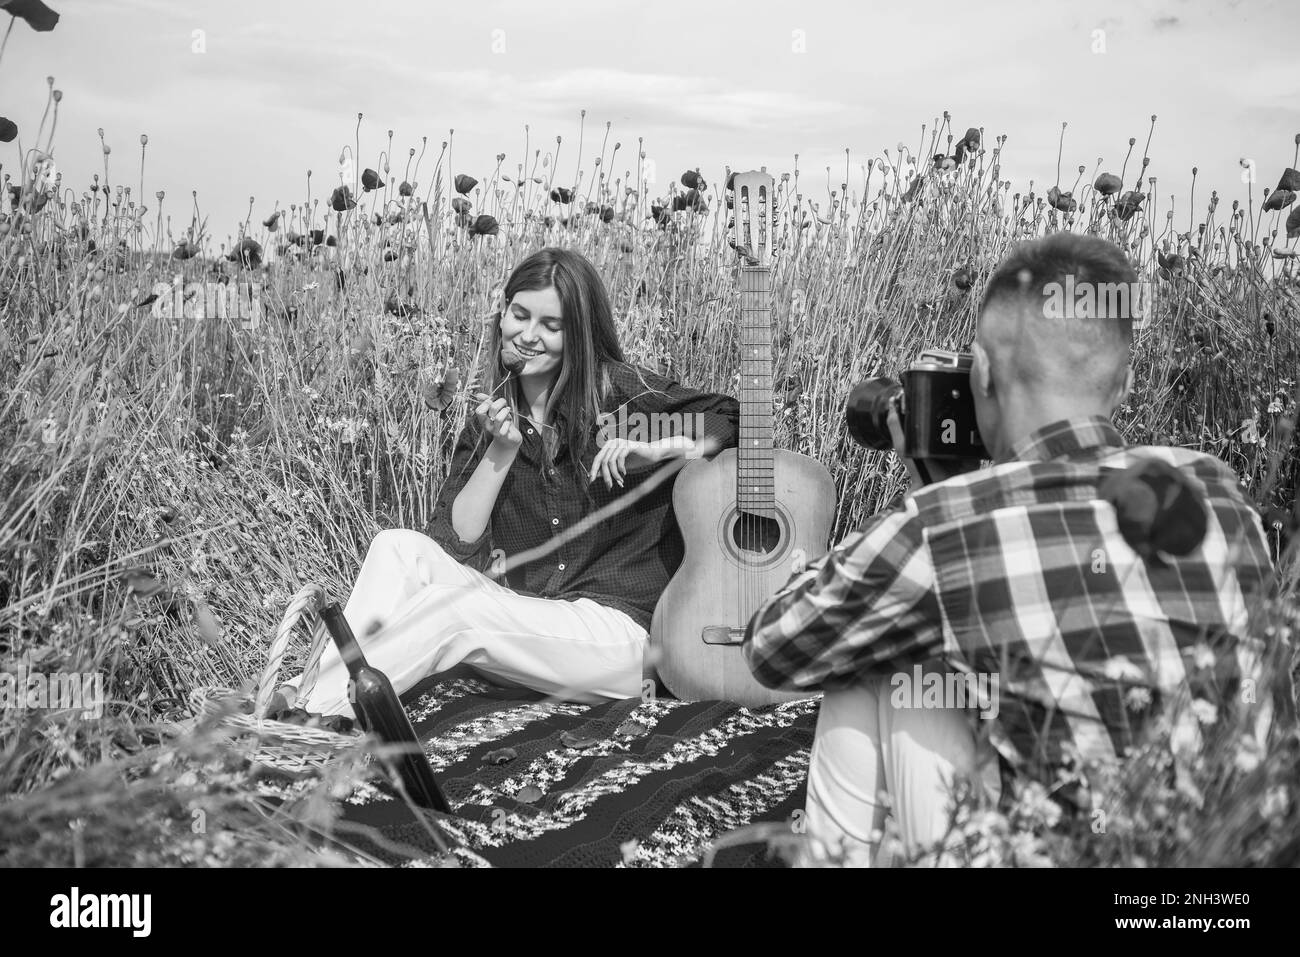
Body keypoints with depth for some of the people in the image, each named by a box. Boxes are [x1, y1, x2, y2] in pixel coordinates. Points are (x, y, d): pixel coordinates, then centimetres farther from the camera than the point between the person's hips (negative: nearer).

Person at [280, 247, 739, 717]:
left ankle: (310, 710, -20)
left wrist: (655, 449, -21)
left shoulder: (624, 391, -5)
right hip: (525, 614, 5)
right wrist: (502, 450, -11)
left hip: (619, 627, -5)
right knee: (400, 547, -15)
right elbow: (453, 541, 1)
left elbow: (732, 420, -5)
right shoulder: (492, 417, 8)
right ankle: (309, 690, -24)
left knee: (452, 606, -27)